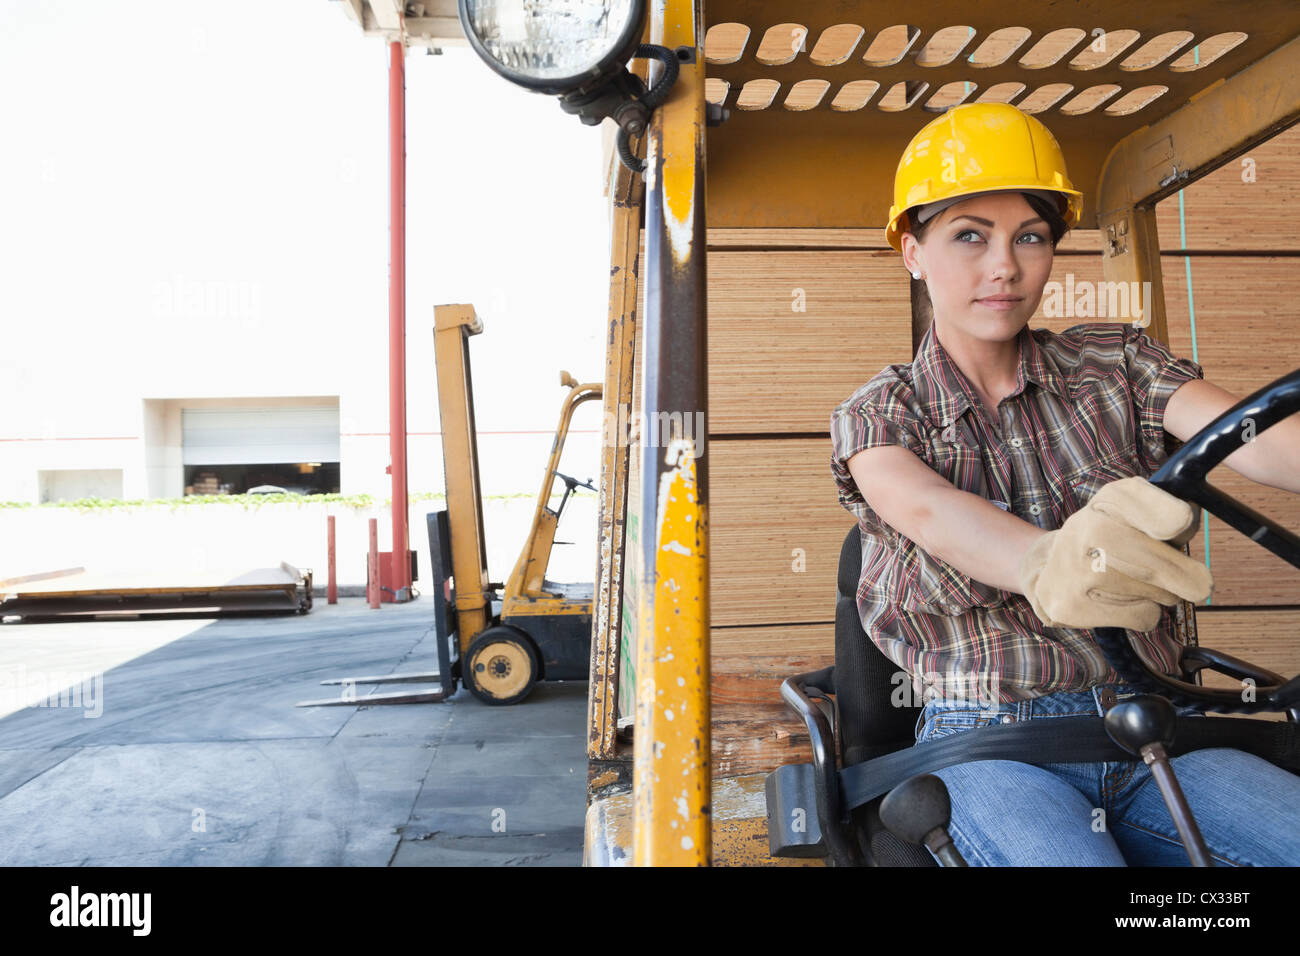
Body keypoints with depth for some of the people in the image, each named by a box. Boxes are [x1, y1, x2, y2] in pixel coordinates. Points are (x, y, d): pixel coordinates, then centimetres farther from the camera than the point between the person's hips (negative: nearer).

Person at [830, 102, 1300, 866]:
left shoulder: (1114, 363, 7)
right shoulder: (877, 414, 1)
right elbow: (922, 505, -21)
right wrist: (1047, 564, -44)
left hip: (1153, 736, 3)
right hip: (995, 746, -3)